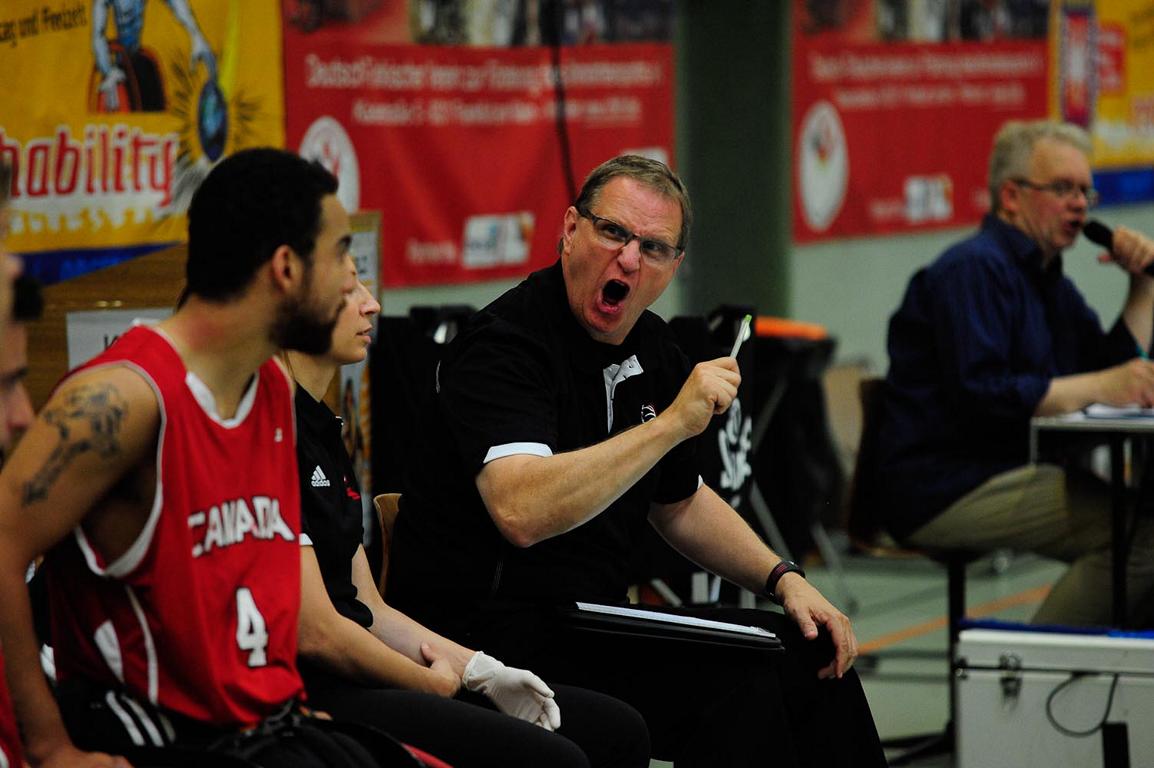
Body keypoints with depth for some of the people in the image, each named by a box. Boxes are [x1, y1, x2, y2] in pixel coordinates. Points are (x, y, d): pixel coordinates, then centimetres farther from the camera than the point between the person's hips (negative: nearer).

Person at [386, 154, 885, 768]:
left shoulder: (650, 349, 10)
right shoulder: (505, 344, -17)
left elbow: (680, 503, 26)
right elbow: (522, 513, -34)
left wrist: (782, 578, 11)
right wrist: (673, 423, -33)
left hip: (593, 624, 9)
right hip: (490, 636, -9)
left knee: (810, 649, 6)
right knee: (737, 681, -24)